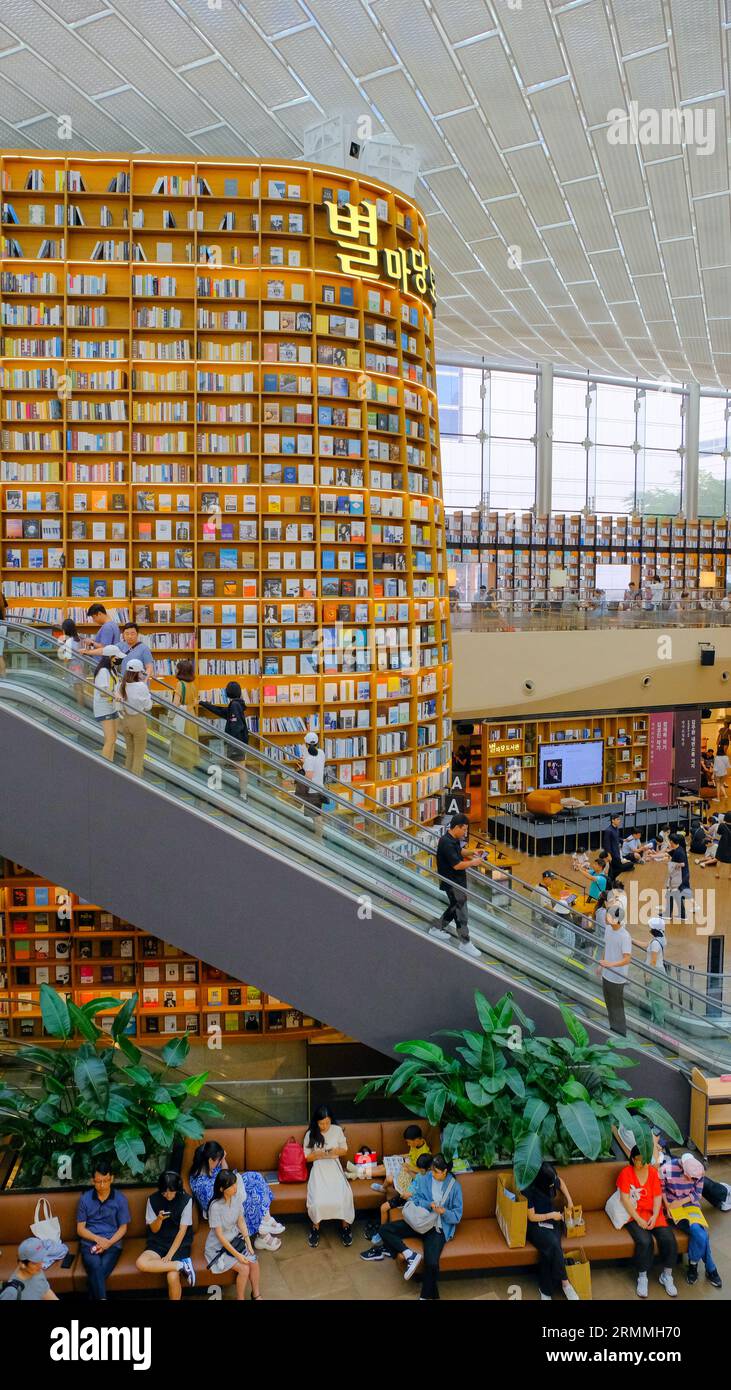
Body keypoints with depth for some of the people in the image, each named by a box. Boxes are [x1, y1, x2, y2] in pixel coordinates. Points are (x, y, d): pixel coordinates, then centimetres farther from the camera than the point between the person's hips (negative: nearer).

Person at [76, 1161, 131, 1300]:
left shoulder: (120, 1199, 3)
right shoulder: (85, 1199, 5)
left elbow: (123, 1228, 6)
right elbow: (80, 1229, 6)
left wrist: (108, 1242, -13)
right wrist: (98, 1239, -11)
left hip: (112, 1243, 0)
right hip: (89, 1243, 0)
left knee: (96, 1273, -31)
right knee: (96, 1268, -33)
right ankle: (102, 1299, -37)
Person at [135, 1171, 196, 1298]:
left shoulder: (186, 1200, -10)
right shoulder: (153, 1200, -4)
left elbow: (182, 1231, -9)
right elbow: (154, 1230, 2)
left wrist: (169, 1255, -16)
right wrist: (159, 1219, -21)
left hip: (179, 1244, -3)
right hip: (158, 1243, 3)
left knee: (172, 1277, -30)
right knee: (141, 1263, -28)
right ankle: (182, 1265, -20)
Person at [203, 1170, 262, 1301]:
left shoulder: (237, 1197, -12)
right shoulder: (215, 1206, -29)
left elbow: (241, 1221, 1)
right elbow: (220, 1235, -23)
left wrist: (248, 1244, -5)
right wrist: (237, 1255, -20)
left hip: (235, 1240, 5)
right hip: (218, 1247, -5)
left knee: (254, 1262, -10)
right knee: (244, 1268, -18)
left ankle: (256, 1295, 12)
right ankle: (240, 1298, 5)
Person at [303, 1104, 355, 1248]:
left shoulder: (337, 1130, 4)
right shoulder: (310, 1134, 2)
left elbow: (345, 1151, 12)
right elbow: (307, 1157, 6)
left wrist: (337, 1151, -11)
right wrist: (318, 1155, -13)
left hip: (334, 1168, 1)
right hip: (318, 1170, -1)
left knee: (344, 1196, -28)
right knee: (317, 1198, -30)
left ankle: (345, 1225, -5)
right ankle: (315, 1227, -6)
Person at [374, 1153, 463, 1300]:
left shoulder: (454, 1186, -7)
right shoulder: (424, 1178, -1)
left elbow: (457, 1216, -5)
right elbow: (414, 1199, 0)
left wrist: (445, 1212, -25)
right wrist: (429, 1204, -19)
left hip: (438, 1228, -4)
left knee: (432, 1263, -29)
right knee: (385, 1230, -13)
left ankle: (426, 1296, -5)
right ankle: (410, 1255, -21)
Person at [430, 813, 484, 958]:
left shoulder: (454, 839, 4)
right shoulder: (446, 843, -26)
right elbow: (457, 865, -26)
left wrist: (472, 853, 9)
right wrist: (473, 862, -14)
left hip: (458, 880, 10)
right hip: (451, 882, -10)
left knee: (455, 907, 21)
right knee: (460, 910, -4)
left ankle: (436, 929, 35)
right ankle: (465, 943, 5)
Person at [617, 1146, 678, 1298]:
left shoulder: (653, 1172, 4)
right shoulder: (626, 1173, -6)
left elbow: (658, 1197, 1)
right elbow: (625, 1199, -10)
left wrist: (654, 1216, -14)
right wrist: (638, 1219, -17)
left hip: (653, 1213, 3)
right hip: (634, 1214, -3)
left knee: (669, 1239, -19)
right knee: (644, 1241, -28)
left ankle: (667, 1276, 2)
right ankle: (642, 1278, -8)